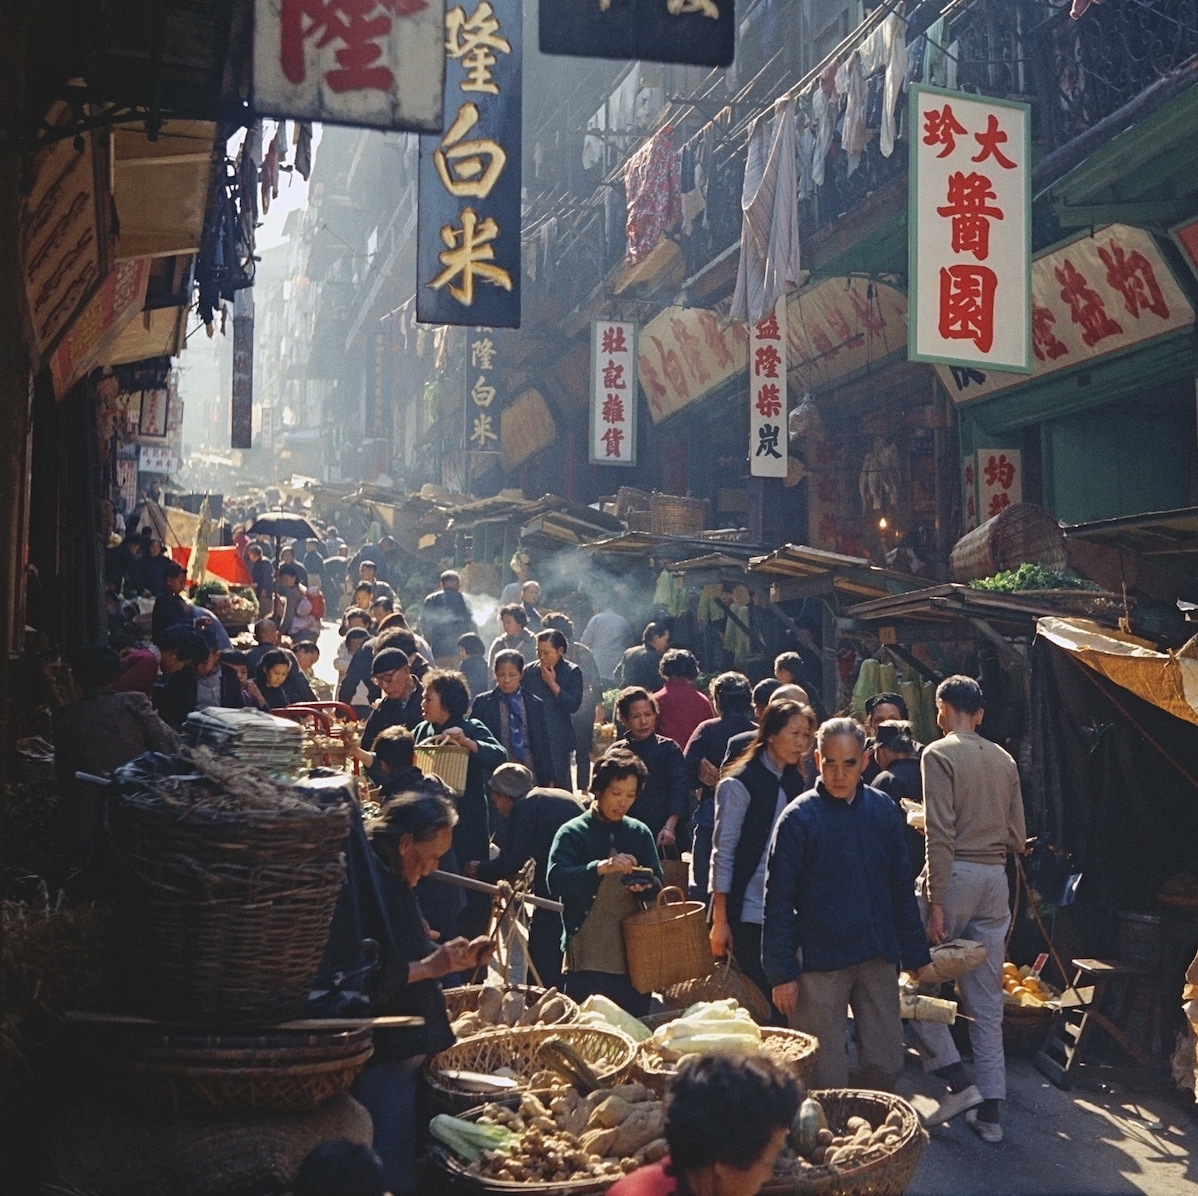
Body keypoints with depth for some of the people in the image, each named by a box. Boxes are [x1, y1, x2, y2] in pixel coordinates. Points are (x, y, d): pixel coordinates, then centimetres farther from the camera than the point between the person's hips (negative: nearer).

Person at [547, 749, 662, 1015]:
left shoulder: (640, 833, 13)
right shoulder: (573, 832, -1)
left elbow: (657, 883, 11)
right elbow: (555, 881, -14)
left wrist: (644, 885, -13)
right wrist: (601, 867, -28)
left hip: (634, 956, 4)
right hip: (587, 957, -4)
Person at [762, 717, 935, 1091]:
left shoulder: (883, 810, 4)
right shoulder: (798, 818, -9)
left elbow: (901, 888, 11)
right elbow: (778, 901, -8)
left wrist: (916, 955, 11)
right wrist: (781, 974, -11)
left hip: (878, 958, 4)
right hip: (820, 960, -4)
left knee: (886, 1065, 9)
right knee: (827, 1078, 2)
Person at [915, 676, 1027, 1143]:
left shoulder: (939, 754, -6)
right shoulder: (1004, 760, 11)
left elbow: (940, 836, -15)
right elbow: (1017, 839, 11)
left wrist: (935, 902, -15)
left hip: (955, 875, -6)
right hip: (996, 878, 6)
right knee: (987, 1002, 9)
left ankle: (958, 1079, -2)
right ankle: (990, 1111, 11)